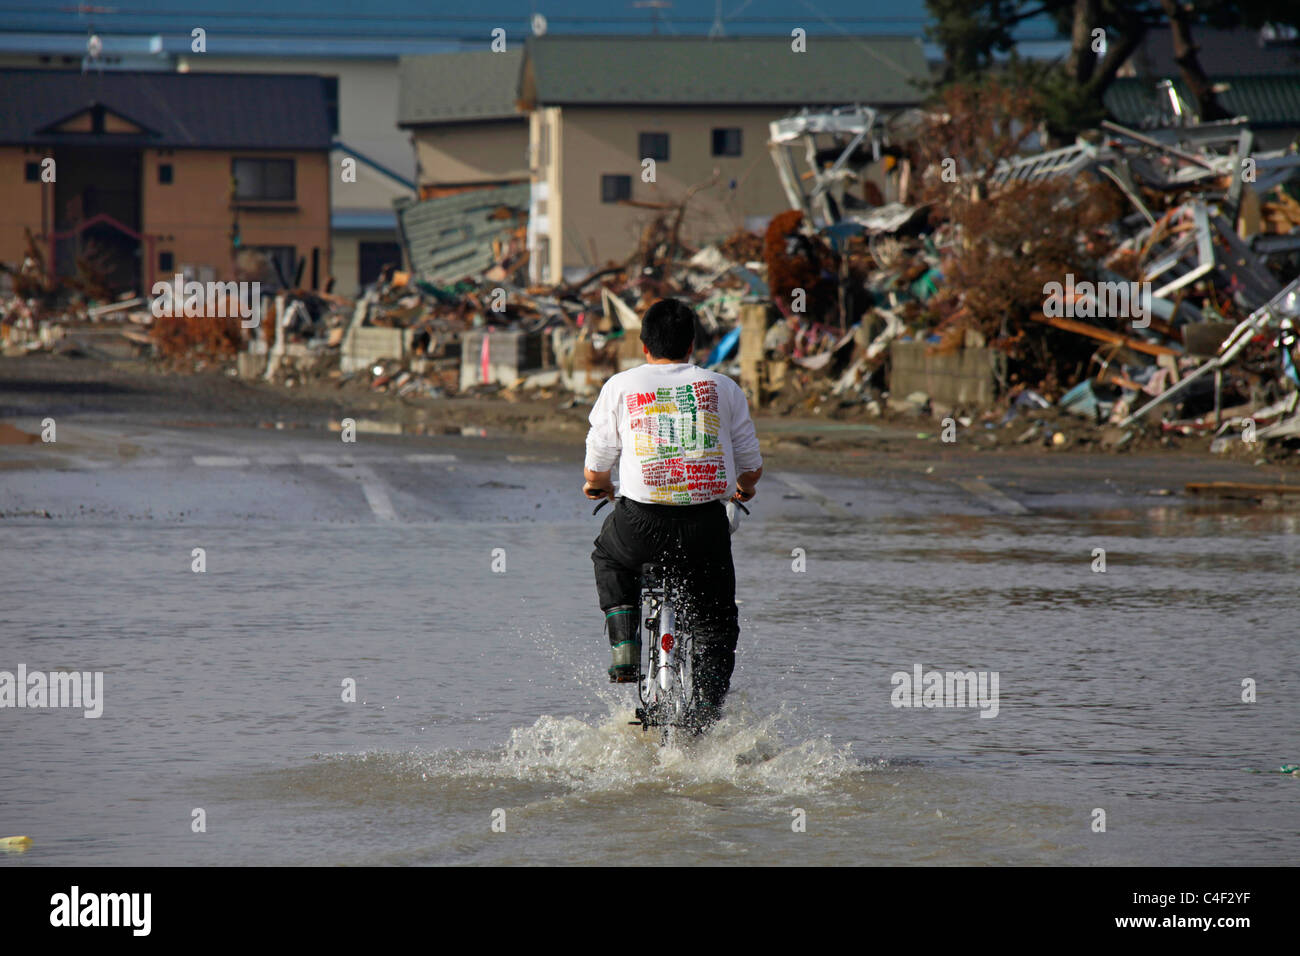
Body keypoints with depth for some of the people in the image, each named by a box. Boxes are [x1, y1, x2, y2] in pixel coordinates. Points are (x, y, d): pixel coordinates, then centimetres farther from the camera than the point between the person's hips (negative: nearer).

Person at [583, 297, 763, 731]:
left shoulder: (621, 386, 8)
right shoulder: (723, 387, 11)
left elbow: (594, 472, 11)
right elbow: (751, 467, 16)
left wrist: (597, 485, 35)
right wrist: (743, 487, 40)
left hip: (641, 523, -1)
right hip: (706, 527, 1)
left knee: (609, 559, 34)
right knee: (714, 628, 16)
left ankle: (625, 647, 16)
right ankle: (706, 723, 3)